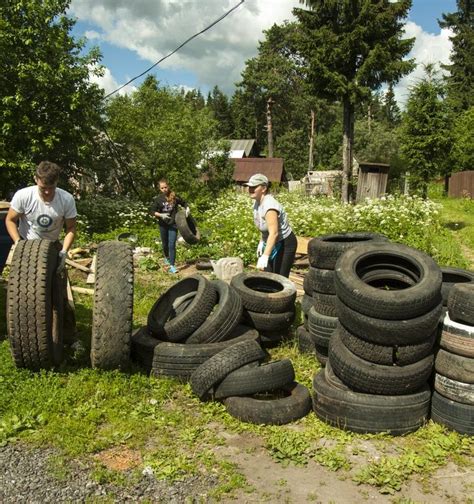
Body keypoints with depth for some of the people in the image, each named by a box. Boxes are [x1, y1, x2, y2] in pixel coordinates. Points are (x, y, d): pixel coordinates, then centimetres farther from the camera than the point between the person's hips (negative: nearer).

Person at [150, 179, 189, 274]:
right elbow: (153, 211, -4)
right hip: (163, 225, 1)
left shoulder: (174, 196, -4)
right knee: (165, 244, 18)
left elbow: (184, 203, 11)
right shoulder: (158, 199, -5)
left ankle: (172, 266, -8)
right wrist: (161, 215, -20)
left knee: (172, 245, -9)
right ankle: (167, 257, 46)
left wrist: (187, 209, -9)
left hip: (173, 224, -1)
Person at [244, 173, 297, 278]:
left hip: (285, 245, -9)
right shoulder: (257, 202, -2)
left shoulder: (269, 205, -30)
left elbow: (274, 233, -39)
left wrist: (265, 256, -47)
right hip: (272, 243, 9)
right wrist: (261, 242, 12)